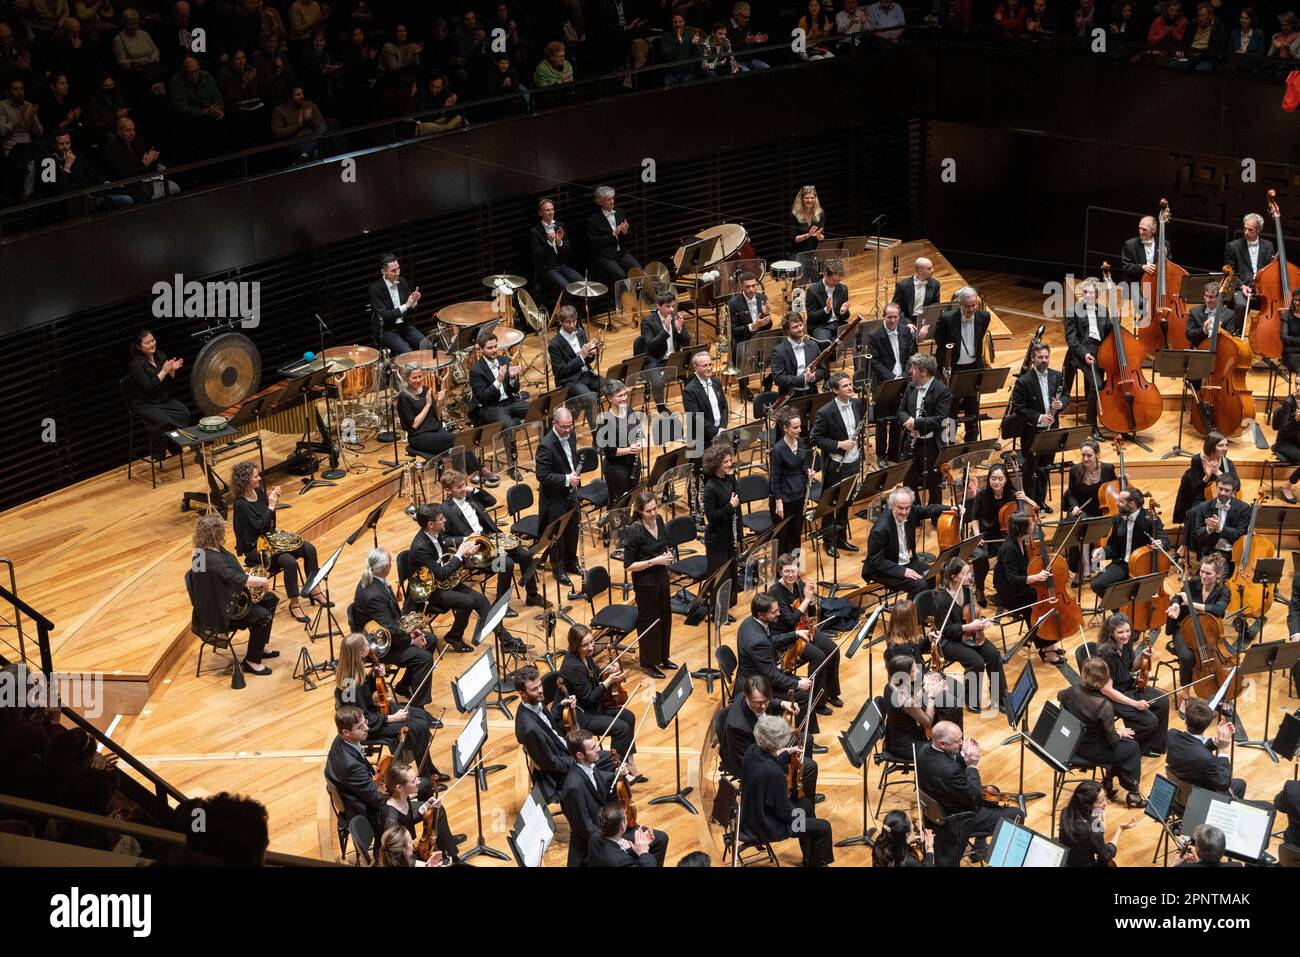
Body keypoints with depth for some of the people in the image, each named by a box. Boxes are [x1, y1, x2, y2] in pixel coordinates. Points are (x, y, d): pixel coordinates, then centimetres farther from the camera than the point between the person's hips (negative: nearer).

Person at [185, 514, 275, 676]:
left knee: (270, 599, 14)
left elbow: (232, 572, 14)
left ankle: (259, 647, 25)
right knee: (263, 616, -21)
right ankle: (252, 661, -6)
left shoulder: (217, 550, 2)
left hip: (230, 598, 11)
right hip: (218, 611, -11)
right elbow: (235, 579, -30)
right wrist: (261, 581, -16)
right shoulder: (210, 559, -30)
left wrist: (252, 578, -2)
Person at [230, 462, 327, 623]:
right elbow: (259, 527, -25)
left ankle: (314, 591, 4)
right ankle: (294, 604, -14)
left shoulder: (259, 492, 3)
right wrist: (271, 505, -22)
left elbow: (270, 522, 9)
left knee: (309, 548, -7)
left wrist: (274, 502, -7)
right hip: (254, 547, -8)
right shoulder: (241, 504, -21)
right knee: (289, 561, -29)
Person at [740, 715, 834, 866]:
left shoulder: (753, 751, -11)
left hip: (750, 815, 9)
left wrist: (787, 754, 11)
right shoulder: (775, 773, -35)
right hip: (766, 827, -9)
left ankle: (810, 859, 42)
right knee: (824, 828, 0)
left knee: (806, 803, 27)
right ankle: (816, 864, 29)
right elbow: (786, 814, -23)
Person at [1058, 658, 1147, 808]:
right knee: (1132, 747, 17)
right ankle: (1133, 794, 27)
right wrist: (1120, 733, 1)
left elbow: (1060, 696, 13)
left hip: (1074, 744, 6)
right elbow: (1111, 740, -21)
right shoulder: (1104, 705, -31)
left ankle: (1108, 782, 36)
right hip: (1092, 752, -6)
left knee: (1121, 742, 29)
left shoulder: (1072, 691, -15)